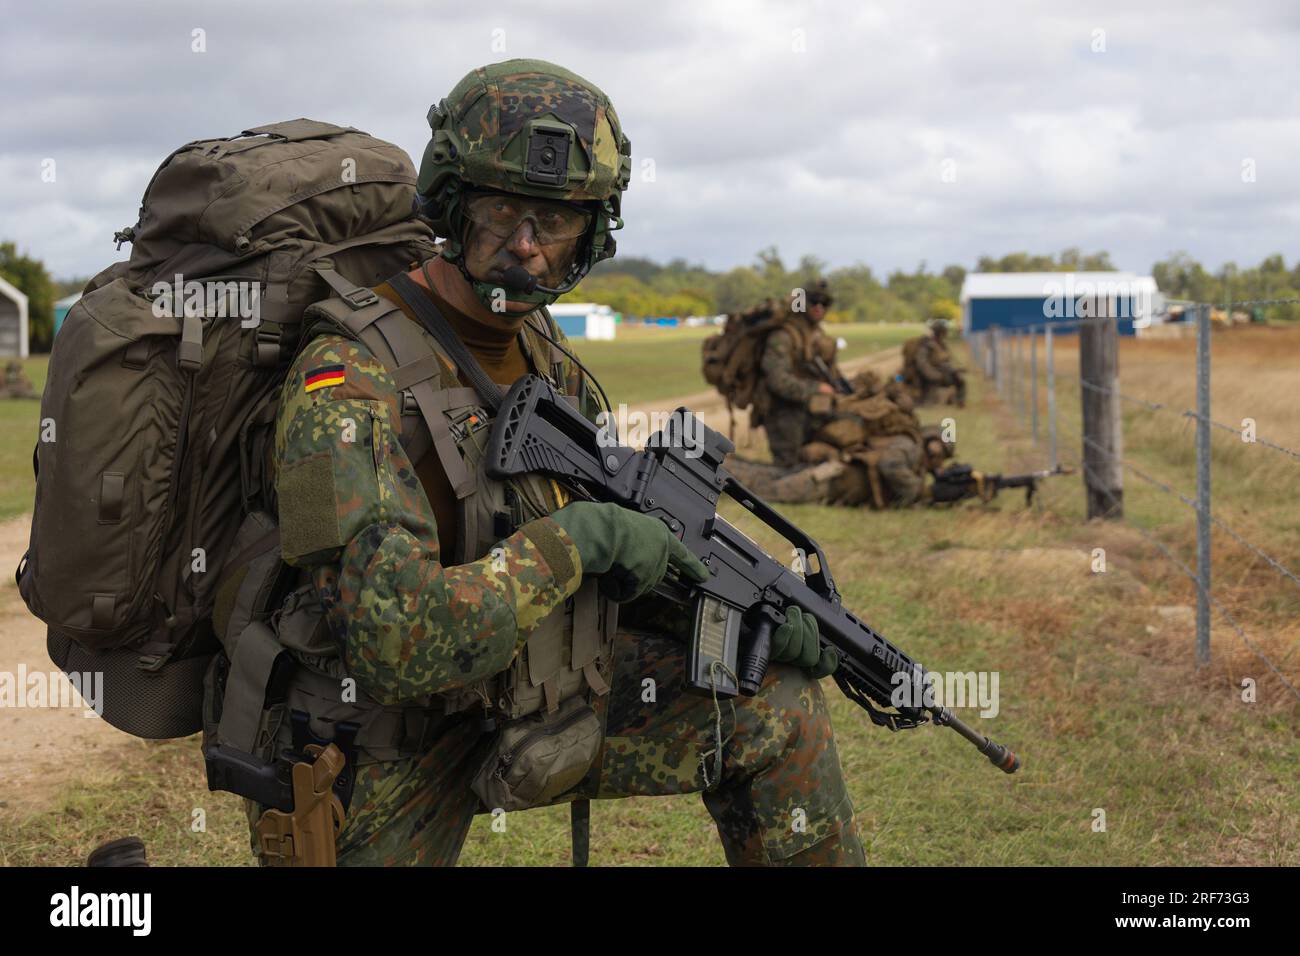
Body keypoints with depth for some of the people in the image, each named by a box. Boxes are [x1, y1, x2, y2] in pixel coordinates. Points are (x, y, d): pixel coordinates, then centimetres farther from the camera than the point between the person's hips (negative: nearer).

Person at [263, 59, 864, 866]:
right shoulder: (351, 382, -27)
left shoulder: (542, 355, 1)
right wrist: (577, 537, -28)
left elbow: (627, 540, 12)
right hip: (375, 764, -7)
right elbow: (398, 640, -37)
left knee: (774, 707, 1)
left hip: (514, 697, 7)